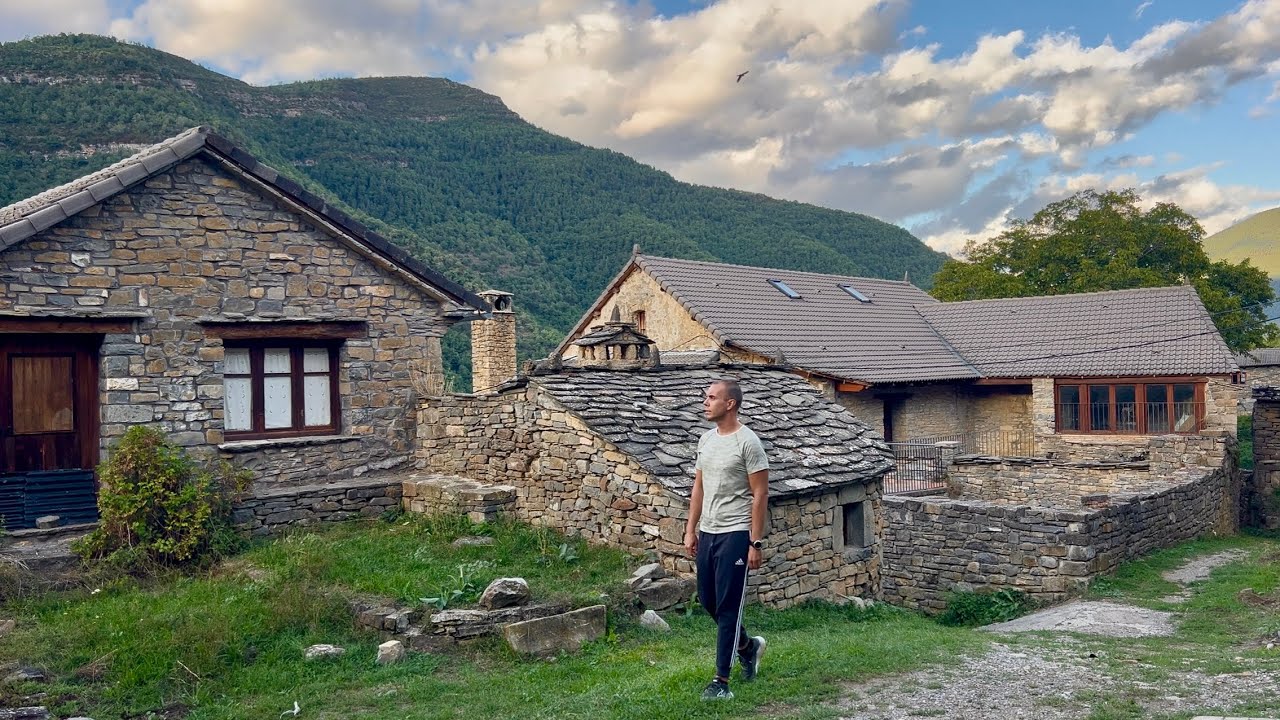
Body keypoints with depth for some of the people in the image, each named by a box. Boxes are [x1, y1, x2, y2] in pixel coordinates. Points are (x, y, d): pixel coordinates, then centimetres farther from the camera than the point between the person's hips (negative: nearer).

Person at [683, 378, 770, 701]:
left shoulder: (748, 442, -14)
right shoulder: (706, 439, 10)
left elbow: (760, 496, -14)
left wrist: (756, 543, -16)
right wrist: (691, 530, 13)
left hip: (735, 534, -8)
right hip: (707, 533, 8)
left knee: (727, 607, -4)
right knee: (708, 600, 16)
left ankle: (722, 680, 4)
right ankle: (748, 645, 39)